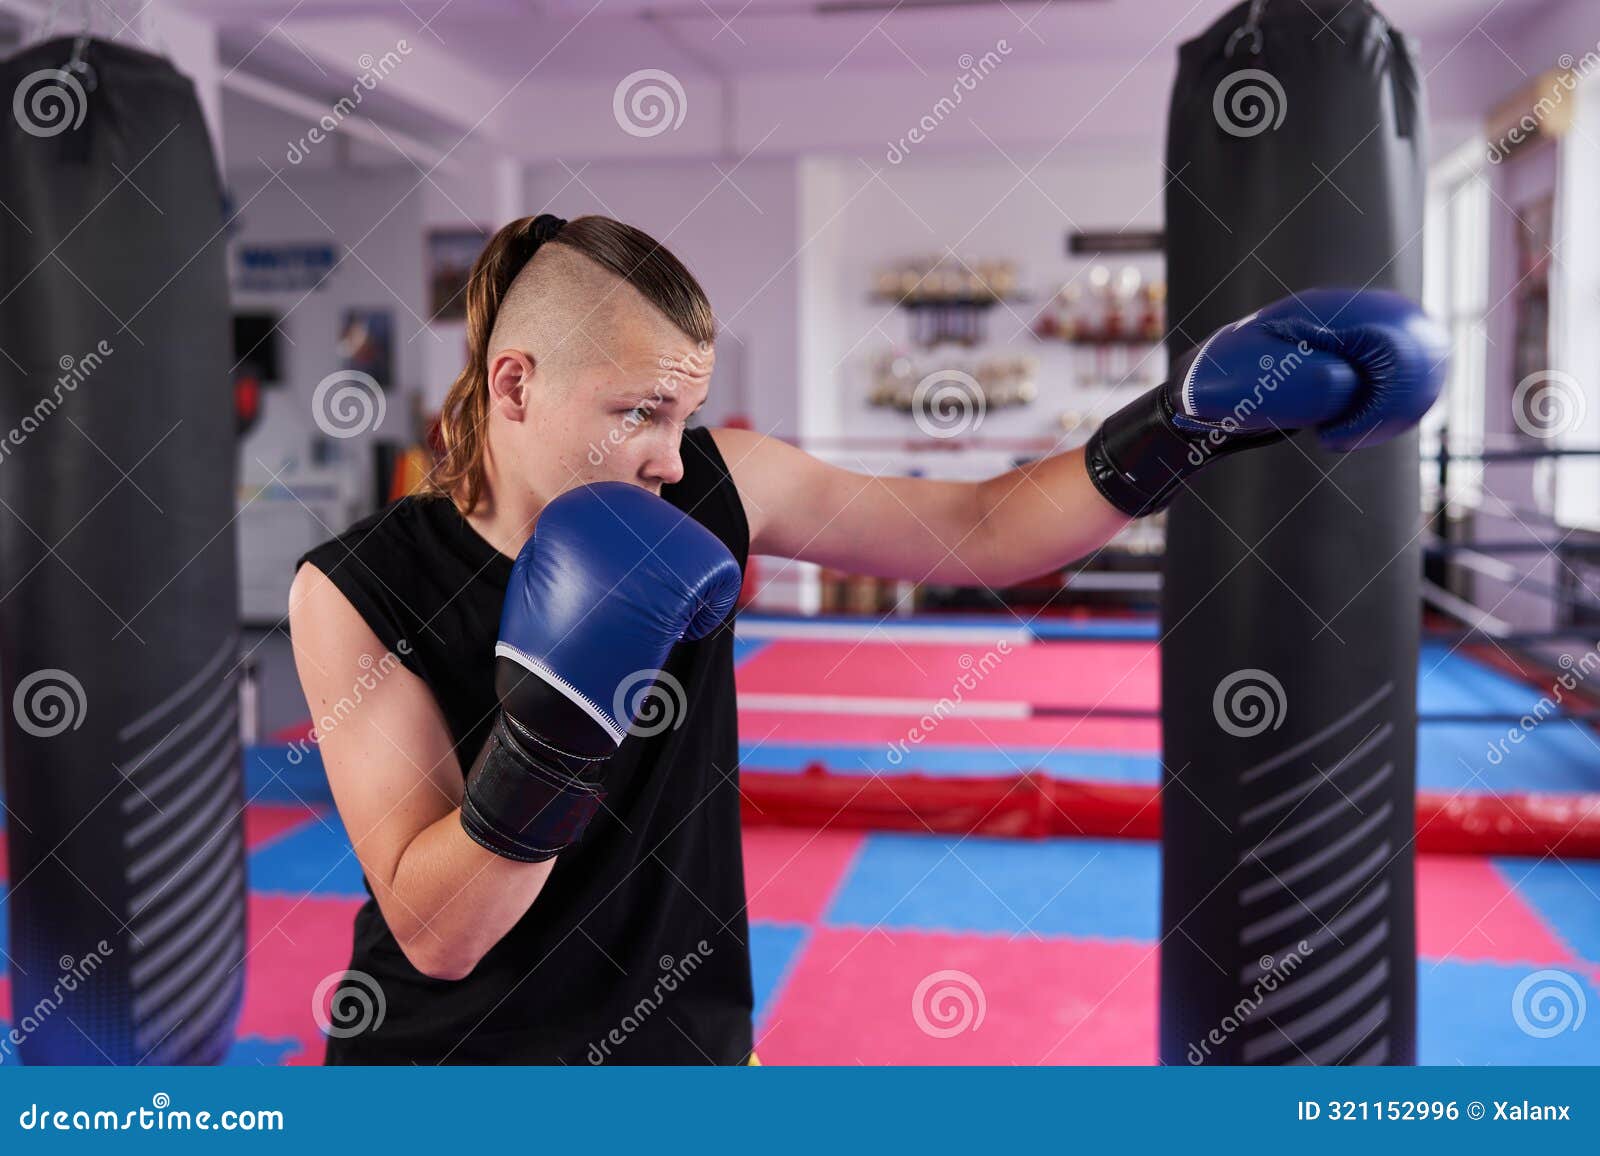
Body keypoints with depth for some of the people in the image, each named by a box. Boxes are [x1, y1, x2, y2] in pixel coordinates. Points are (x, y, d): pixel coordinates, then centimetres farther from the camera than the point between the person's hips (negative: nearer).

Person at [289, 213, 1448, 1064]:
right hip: (448, 1055, -2)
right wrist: (551, 730, -36)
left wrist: (1197, 411, -15)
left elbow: (977, 532, -6)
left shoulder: (712, 486, -12)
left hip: (683, 1033, 3)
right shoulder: (357, 590, -18)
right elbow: (435, 931, -21)